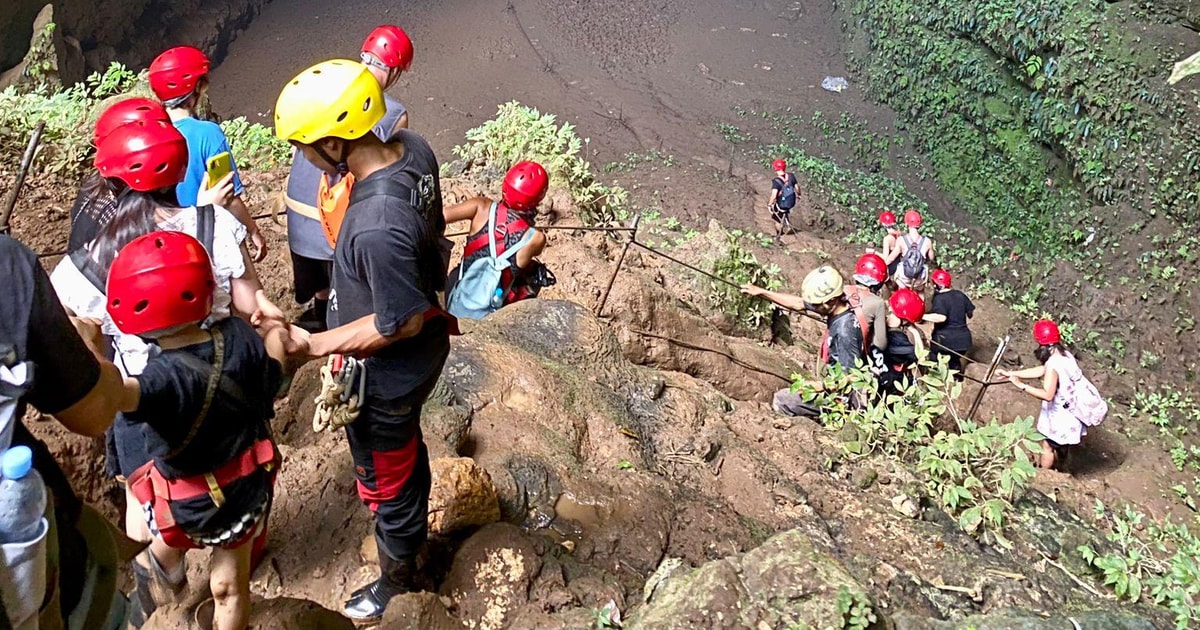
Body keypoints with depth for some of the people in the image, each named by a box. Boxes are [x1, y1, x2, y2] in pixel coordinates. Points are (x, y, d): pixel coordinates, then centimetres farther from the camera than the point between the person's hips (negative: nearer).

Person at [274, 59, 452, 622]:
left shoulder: (376, 228, -40)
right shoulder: (413, 147, -14)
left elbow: (403, 322, -29)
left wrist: (311, 346, -21)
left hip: (385, 375, -8)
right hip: (424, 352, 8)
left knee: (386, 479, 18)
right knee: (407, 452, 32)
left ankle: (397, 580, 45)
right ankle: (413, 532, 59)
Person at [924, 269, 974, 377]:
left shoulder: (939, 298, -17)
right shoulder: (960, 295, 6)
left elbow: (941, 317, -32)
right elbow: (971, 313, 13)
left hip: (945, 339, -7)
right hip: (963, 338, 7)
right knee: (955, 361, 28)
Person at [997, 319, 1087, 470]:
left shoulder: (1053, 364, -29)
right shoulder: (1066, 355, -1)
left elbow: (1047, 395, -34)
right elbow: (1041, 370, 6)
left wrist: (1021, 385, -28)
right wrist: (1010, 373, 5)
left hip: (1059, 416, -8)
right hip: (1071, 411, 8)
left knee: (1047, 446, 13)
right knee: (1061, 446, 26)